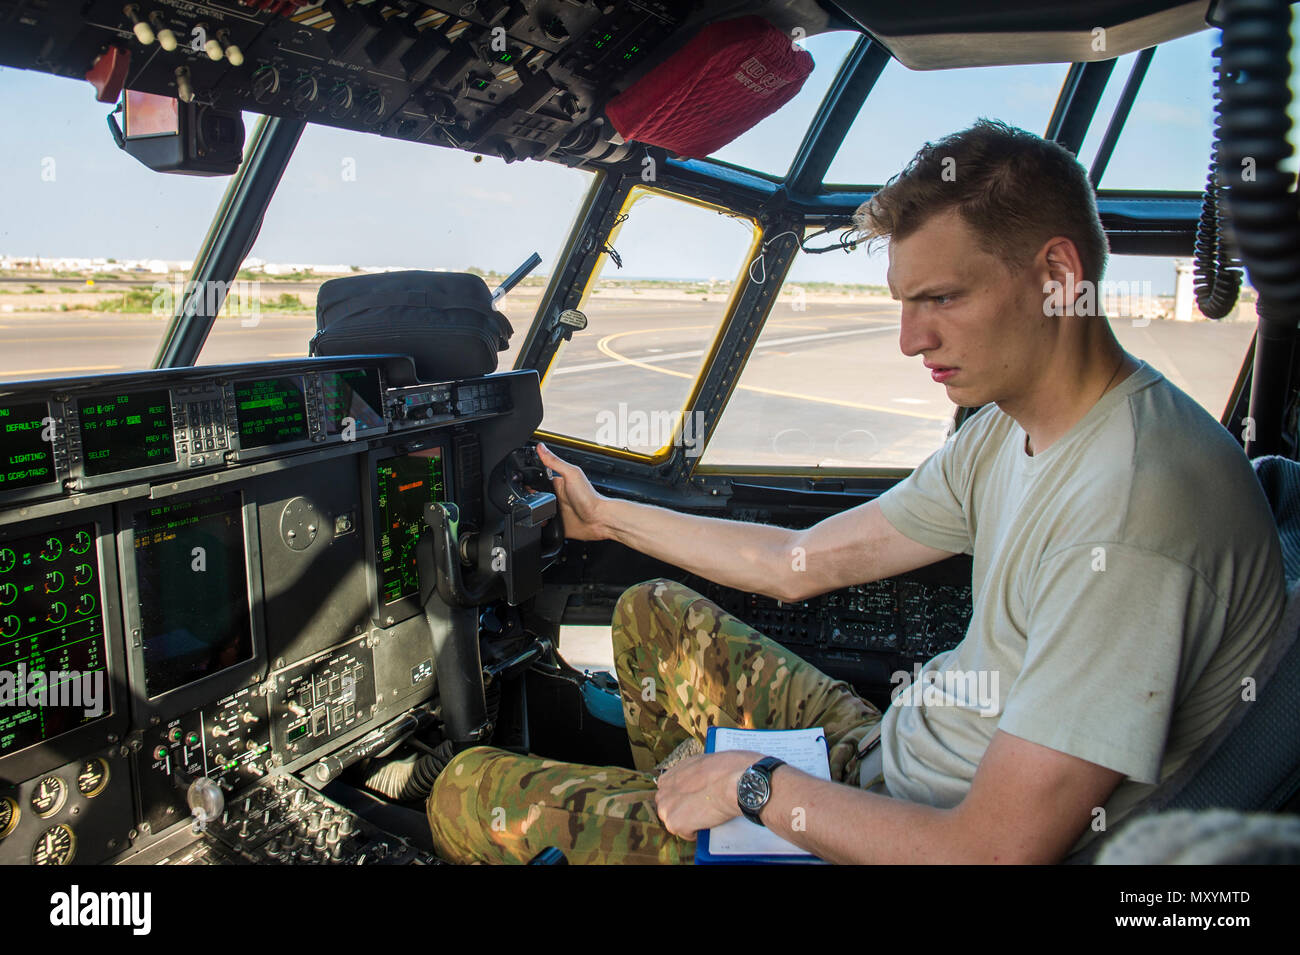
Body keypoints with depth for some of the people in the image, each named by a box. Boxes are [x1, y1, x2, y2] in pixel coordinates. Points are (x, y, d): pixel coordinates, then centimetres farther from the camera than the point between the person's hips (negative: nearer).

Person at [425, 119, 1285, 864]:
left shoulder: (1133, 507, -30)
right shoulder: (1012, 427, 0)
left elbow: (992, 850, -29)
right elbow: (802, 562, 7)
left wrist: (761, 784, -15)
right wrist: (607, 515, 16)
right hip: (892, 759, 9)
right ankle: (666, 803, 40)